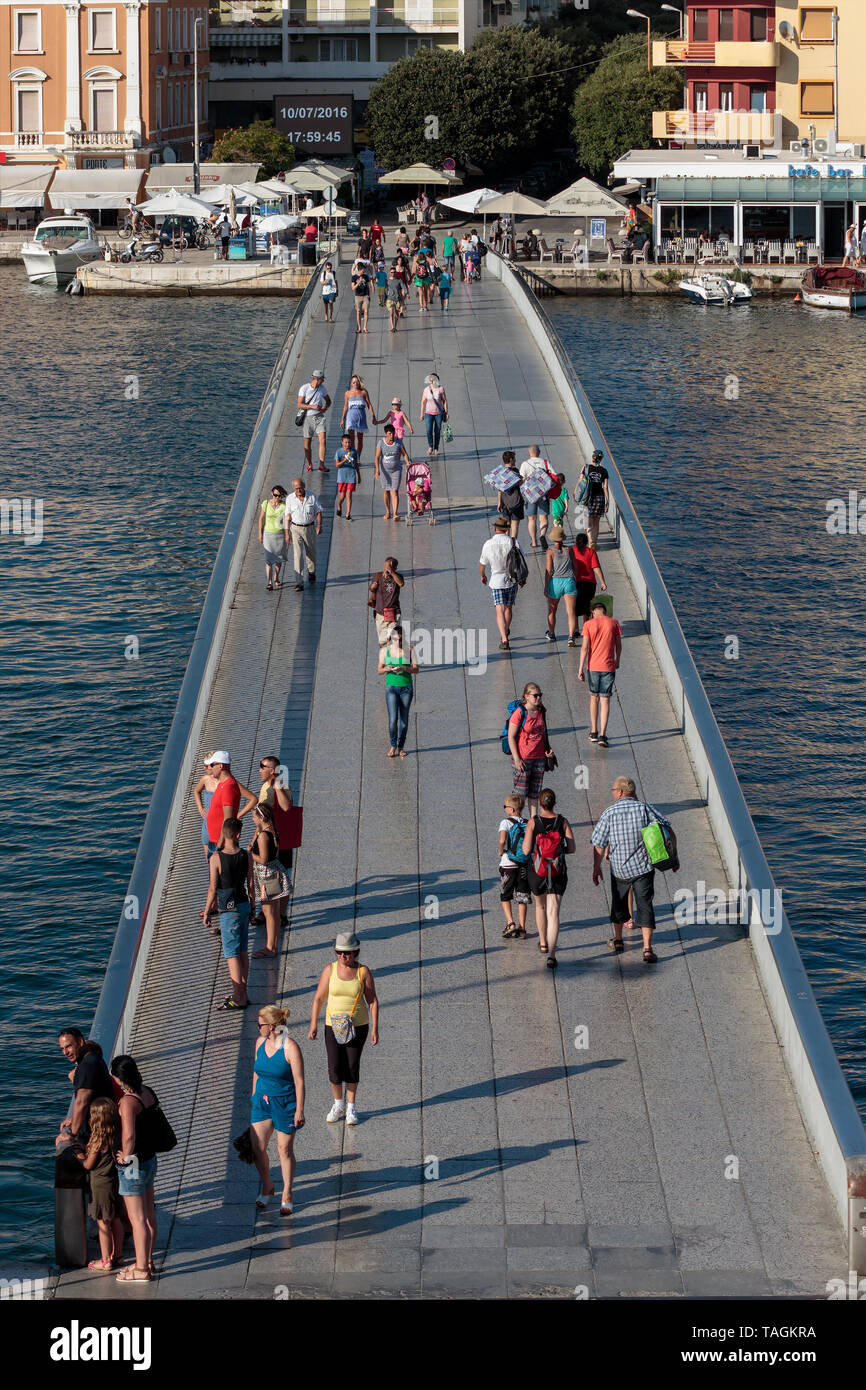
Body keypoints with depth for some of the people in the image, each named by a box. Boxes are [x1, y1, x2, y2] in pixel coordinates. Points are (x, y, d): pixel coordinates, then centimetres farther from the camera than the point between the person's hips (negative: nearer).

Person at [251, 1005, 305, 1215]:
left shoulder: (290, 1048, -17)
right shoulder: (260, 1043, 2)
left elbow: (299, 1082, -14)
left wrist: (299, 1110, -14)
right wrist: (254, 1097, 18)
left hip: (285, 1103, -5)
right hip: (262, 1101, 5)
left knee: (285, 1149, 5)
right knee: (257, 1148, 2)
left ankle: (287, 1195, 20)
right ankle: (267, 1188, 25)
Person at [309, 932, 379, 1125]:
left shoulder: (363, 972, -8)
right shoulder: (330, 970, -6)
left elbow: (372, 1001, -2)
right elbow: (319, 998, 1)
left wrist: (374, 1029, -5)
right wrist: (313, 1024, -2)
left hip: (358, 1026, -1)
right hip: (333, 1026, 1)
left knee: (352, 1066, 4)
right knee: (334, 1068, 1)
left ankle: (351, 1107, 21)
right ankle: (338, 1104, 24)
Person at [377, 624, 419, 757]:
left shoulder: (409, 650, -2)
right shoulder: (385, 650, 0)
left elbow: (416, 670, -3)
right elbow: (379, 670, 5)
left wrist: (404, 668, -22)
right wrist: (386, 669, -17)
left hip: (406, 687, 1)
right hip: (391, 687, -1)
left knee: (404, 719, 5)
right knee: (393, 719, -11)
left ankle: (401, 746, 20)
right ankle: (393, 745, 7)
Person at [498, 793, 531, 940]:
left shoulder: (506, 822, -11)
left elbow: (502, 840, -27)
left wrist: (500, 852, -9)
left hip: (508, 865, -3)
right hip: (525, 866, 3)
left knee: (505, 896, 13)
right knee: (522, 897, 12)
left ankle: (510, 923, -2)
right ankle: (521, 928, 11)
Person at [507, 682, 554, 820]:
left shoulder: (542, 711, 5)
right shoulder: (519, 713, -14)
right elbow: (511, 737, -13)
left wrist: (548, 749, 5)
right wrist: (516, 759, -16)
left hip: (539, 757, 6)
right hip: (523, 758, -6)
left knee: (535, 792, 11)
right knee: (520, 792, 0)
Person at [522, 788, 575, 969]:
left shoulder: (533, 822, -10)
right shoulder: (562, 822, -5)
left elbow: (526, 850, -13)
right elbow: (571, 848, -6)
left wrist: (524, 843, 9)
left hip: (537, 872, 0)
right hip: (558, 873, 0)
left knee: (540, 906, 26)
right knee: (553, 912, -1)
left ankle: (543, 943, 42)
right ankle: (551, 955, -12)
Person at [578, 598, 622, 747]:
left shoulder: (589, 625, -5)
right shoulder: (613, 623, -2)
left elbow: (584, 648, -7)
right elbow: (618, 645, 6)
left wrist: (581, 669, -3)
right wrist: (617, 661, 23)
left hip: (593, 666, 0)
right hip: (608, 667, 0)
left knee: (594, 697, 17)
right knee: (605, 700, 1)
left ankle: (594, 733, 21)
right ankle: (602, 735, -7)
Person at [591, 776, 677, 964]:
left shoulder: (608, 814, -9)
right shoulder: (644, 808, -6)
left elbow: (598, 845, -5)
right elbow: (669, 831, -7)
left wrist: (596, 868, 9)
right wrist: (674, 856, 3)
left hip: (619, 869, 0)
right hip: (644, 868, 0)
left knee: (619, 903, 22)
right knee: (644, 906, 0)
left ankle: (617, 940, 38)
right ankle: (647, 949, -10)